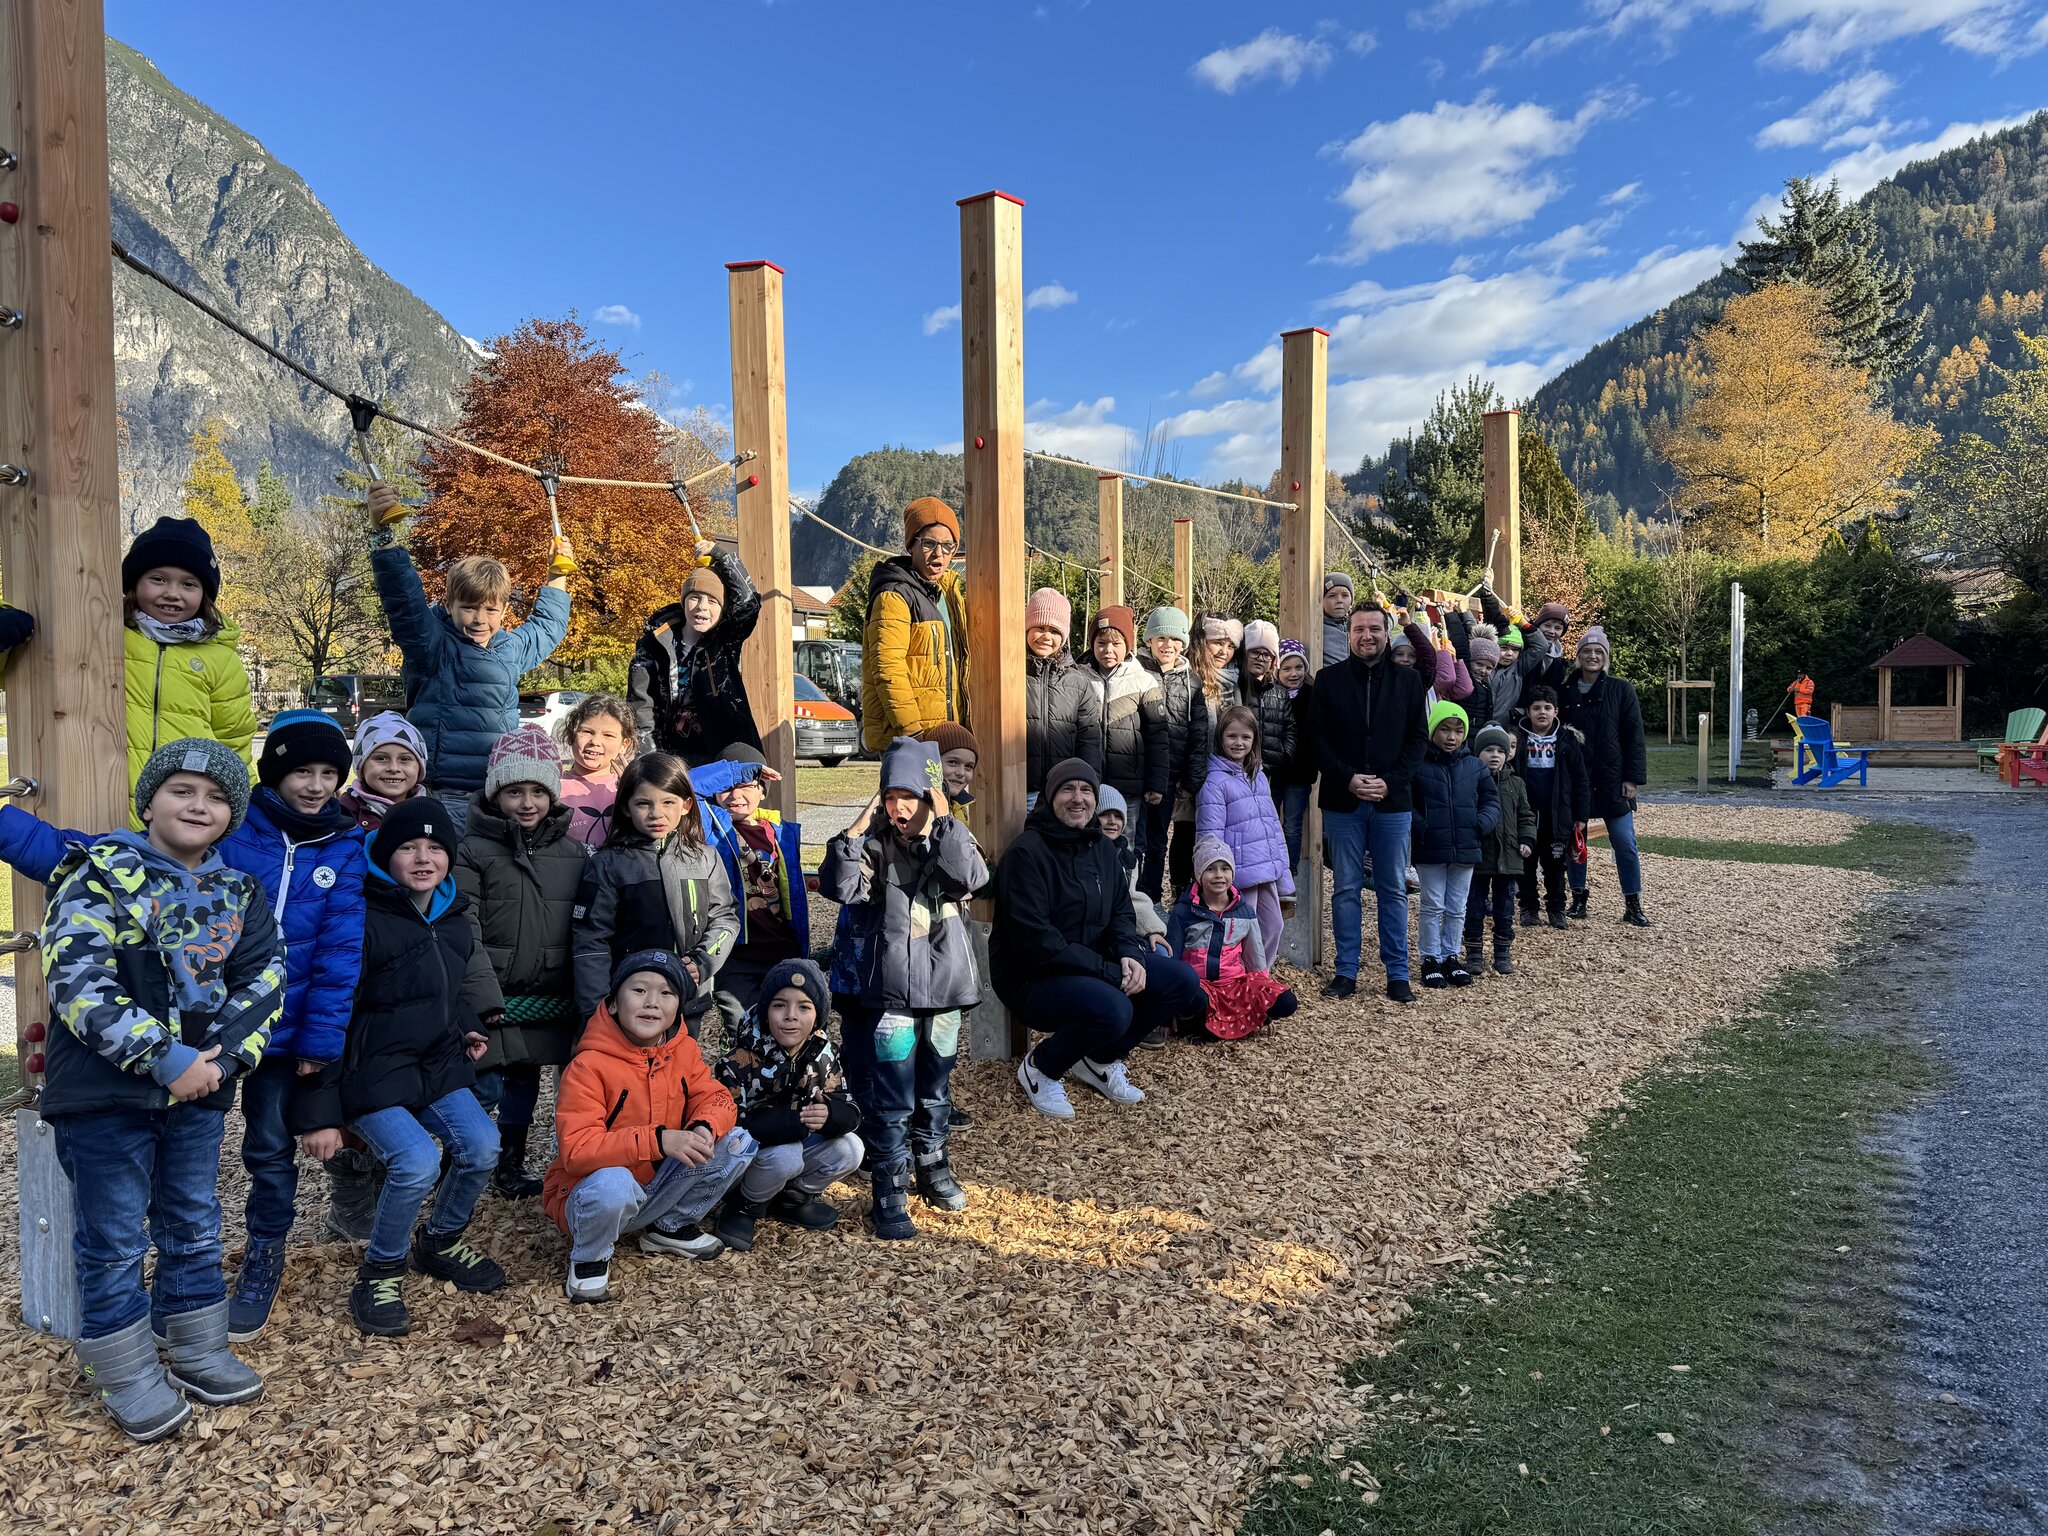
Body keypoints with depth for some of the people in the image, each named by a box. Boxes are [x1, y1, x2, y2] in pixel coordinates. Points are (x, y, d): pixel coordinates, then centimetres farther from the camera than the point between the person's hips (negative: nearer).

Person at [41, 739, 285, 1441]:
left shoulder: (238, 891, 6)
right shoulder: (101, 873, -10)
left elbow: (264, 977, 2)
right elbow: (78, 980, -19)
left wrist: (225, 1056, -14)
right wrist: (163, 1058, -21)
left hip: (201, 1086, 5)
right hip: (105, 1091, -5)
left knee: (195, 1224, 16)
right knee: (115, 1237, 6)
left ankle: (198, 1350, 32)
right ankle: (126, 1375, 23)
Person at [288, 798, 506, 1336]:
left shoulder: (454, 919, 7)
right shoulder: (365, 921, -17)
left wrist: (467, 1029, 5)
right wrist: (318, 1114, -16)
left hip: (438, 1066, 7)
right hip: (372, 1075, -7)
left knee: (482, 1147, -9)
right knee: (417, 1161, -25)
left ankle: (441, 1243, 20)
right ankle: (380, 1274, 2)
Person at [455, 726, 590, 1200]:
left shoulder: (574, 853, 6)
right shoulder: (473, 850, -6)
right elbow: (464, 933, -11)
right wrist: (486, 998, -17)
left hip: (548, 1000, 4)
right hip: (492, 997, -4)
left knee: (524, 1082, 15)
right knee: (485, 1087, -3)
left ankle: (510, 1166, 32)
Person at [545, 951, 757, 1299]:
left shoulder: (684, 1050, -3)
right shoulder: (588, 1065, -22)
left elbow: (715, 1097, -3)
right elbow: (575, 1150, -29)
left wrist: (704, 1127, -28)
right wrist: (658, 1140, -39)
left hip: (659, 1187, 6)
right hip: (590, 1191, -5)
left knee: (737, 1143, -12)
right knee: (613, 1183, -41)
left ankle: (670, 1226, 10)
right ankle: (589, 1258, -6)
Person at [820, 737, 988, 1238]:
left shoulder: (953, 838, 2)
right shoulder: (876, 845, -3)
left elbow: (972, 877, -18)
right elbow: (839, 887, -16)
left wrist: (945, 822, -20)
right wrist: (853, 832, -23)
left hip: (943, 986, 3)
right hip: (891, 990, -2)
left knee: (935, 1087, 19)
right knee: (891, 1097, -1)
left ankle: (932, 1167, 38)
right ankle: (889, 1194, 8)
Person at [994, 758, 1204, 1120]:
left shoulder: (1102, 848, 7)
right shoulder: (1027, 853, -18)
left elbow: (1120, 911, 11)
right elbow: (1035, 940, -24)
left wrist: (1129, 954, -13)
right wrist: (1109, 971, -24)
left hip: (1095, 964, 8)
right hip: (1031, 978, -8)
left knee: (1182, 982, -6)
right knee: (1113, 1009, -35)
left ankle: (1099, 1060, 11)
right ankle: (1040, 1068, -4)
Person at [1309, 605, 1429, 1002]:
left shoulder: (1407, 680, 6)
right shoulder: (1329, 680, 4)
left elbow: (1418, 737, 3)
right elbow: (1318, 738, 0)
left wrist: (1390, 781, -10)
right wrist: (1348, 778, -13)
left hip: (1392, 801, 0)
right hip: (1342, 801, 0)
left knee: (1394, 890, 6)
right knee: (1346, 889, 6)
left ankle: (1397, 974, 13)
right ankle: (1346, 971, 14)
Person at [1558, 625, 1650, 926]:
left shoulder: (1621, 690, 0)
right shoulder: (1565, 692, 5)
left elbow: (1634, 736, -2)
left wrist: (1633, 778, -7)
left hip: (1612, 780, -2)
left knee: (1625, 843, -2)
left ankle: (1633, 904, 7)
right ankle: (1578, 898, 20)